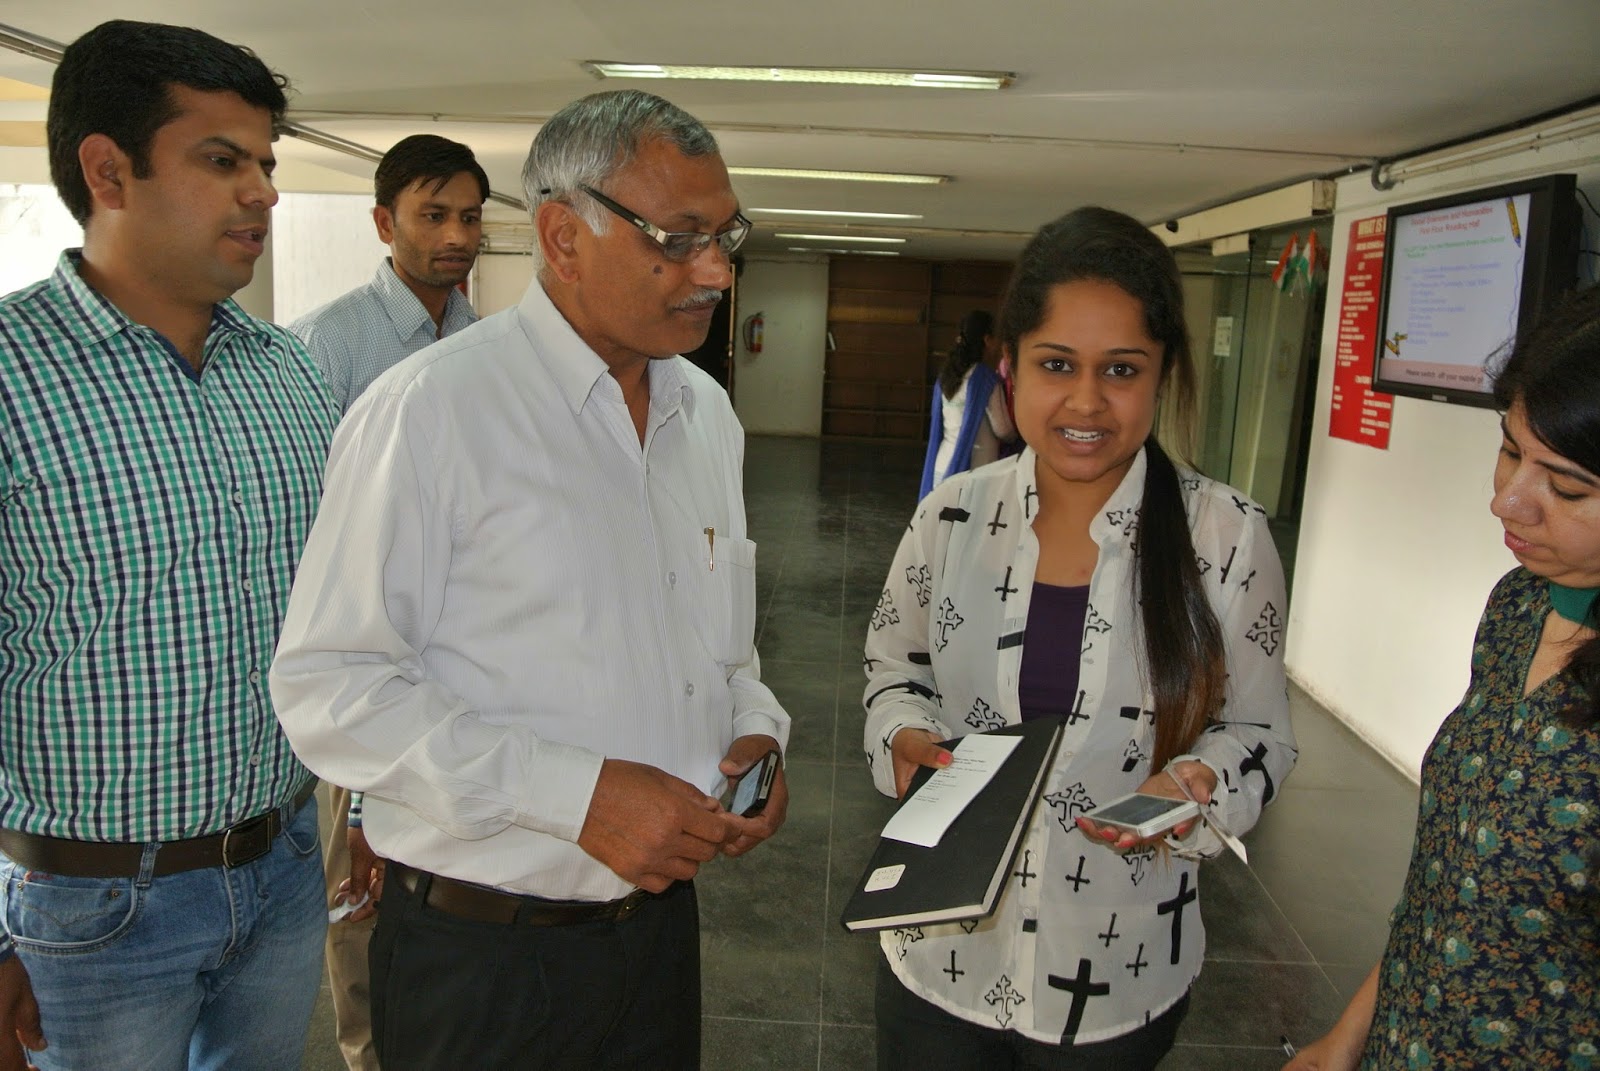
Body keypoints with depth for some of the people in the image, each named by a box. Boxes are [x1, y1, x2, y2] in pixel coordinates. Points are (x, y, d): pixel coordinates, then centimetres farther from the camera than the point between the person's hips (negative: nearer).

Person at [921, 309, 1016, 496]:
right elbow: (1002, 430, -9)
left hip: (942, 465, 6)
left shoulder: (946, 374, 6)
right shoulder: (984, 377, -12)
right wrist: (1015, 434, 14)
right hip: (973, 468, -6)